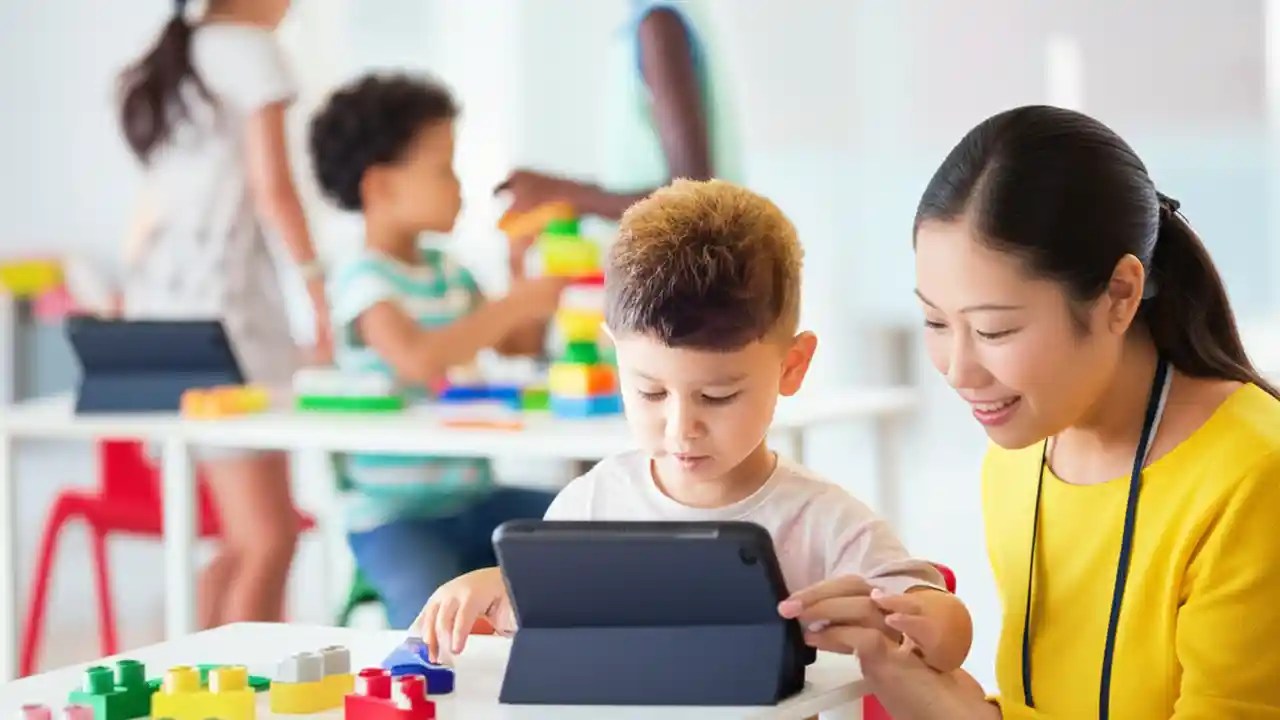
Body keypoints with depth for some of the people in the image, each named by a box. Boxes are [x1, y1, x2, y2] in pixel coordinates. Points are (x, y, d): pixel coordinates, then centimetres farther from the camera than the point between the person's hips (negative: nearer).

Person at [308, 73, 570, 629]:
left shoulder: (449, 272, 11)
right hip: (394, 516, -8)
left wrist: (525, 274, 6)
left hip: (475, 500, 8)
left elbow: (520, 349, 22)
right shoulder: (364, 281, -14)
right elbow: (421, 361, -33)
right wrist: (517, 303, -26)